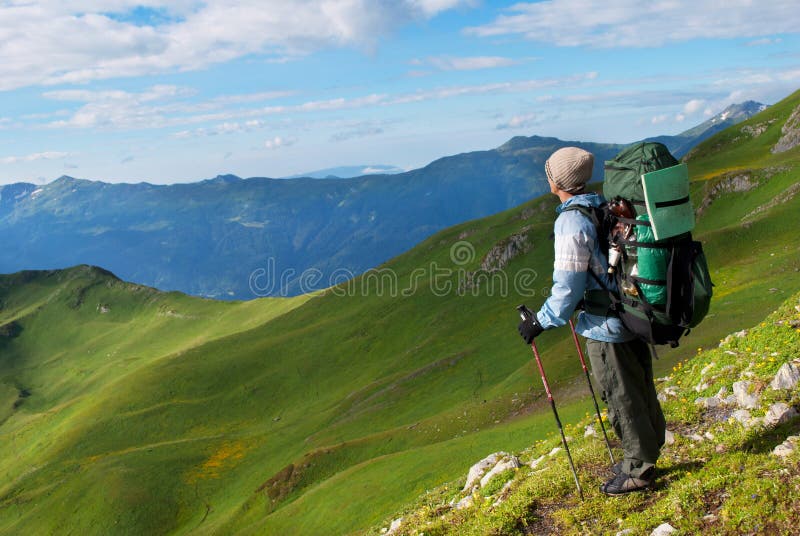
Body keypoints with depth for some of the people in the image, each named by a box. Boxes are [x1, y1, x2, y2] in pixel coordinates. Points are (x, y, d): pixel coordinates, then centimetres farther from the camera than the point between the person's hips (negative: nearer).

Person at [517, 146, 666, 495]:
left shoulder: (571, 222, -21)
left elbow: (568, 288, -20)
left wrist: (540, 322, -8)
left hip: (606, 326, -9)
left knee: (621, 399, 6)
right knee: (640, 390, 20)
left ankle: (638, 470, 21)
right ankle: (647, 456, 37)